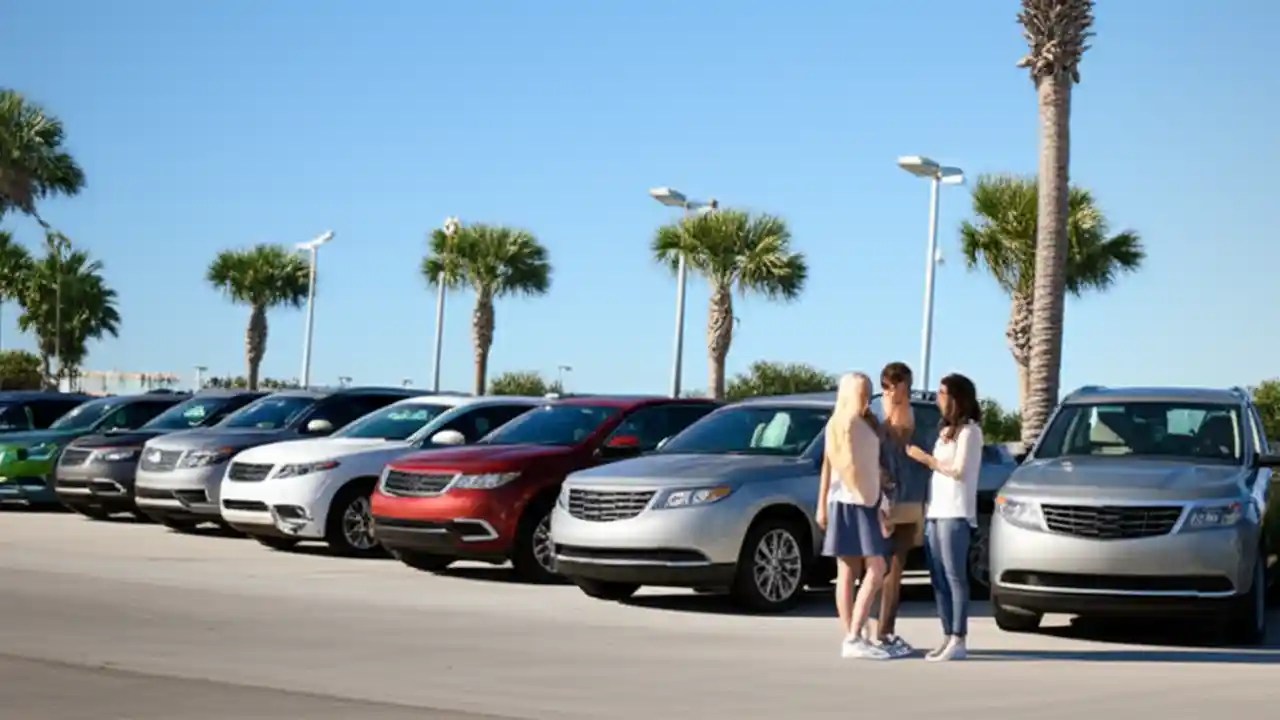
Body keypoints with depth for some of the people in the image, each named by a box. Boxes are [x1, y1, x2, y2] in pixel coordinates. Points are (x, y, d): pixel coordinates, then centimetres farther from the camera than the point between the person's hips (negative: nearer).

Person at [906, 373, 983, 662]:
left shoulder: (969, 430, -2)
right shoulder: (946, 430, 24)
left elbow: (959, 471, -11)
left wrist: (925, 458, -5)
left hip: (955, 514, -8)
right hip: (935, 511, 8)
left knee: (954, 578, -10)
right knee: (939, 580, 4)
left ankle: (958, 641, -12)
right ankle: (948, 637, 5)